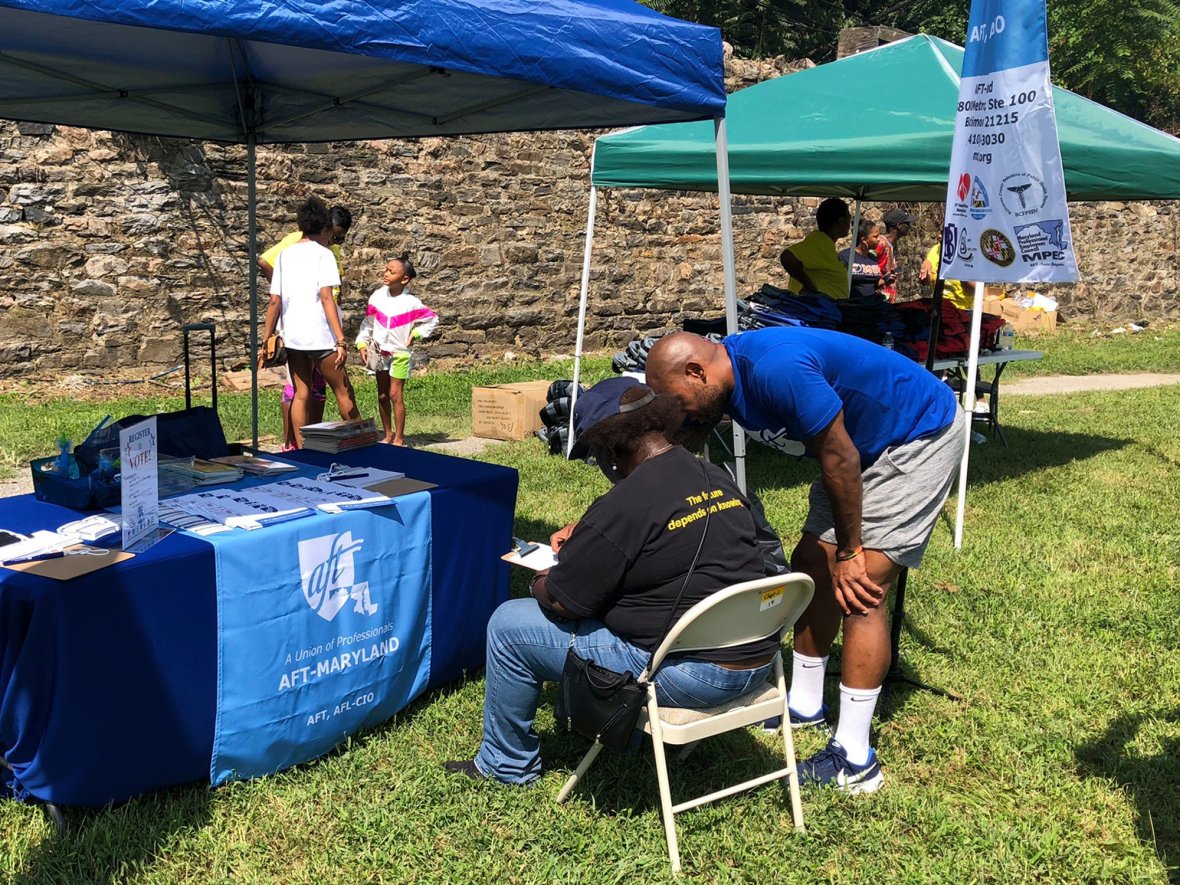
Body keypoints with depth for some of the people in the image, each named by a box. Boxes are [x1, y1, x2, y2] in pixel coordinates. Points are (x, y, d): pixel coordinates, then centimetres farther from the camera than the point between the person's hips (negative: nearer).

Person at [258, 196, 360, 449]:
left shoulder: (284, 254, 11)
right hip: (318, 335, -5)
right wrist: (341, 340, -19)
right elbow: (326, 297, -16)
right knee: (343, 392, 5)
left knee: (301, 394, 11)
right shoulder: (323, 254, -5)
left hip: (291, 335, 5)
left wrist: (266, 341, 11)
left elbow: (275, 301, 7)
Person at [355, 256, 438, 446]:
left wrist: (416, 333, -4)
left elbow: (432, 318, 3)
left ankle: (399, 438, 5)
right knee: (382, 396, 9)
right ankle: (388, 434, 21)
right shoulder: (377, 296, -4)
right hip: (379, 352, 4)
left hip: (399, 353, -3)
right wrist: (362, 344, -2)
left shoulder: (411, 302, -10)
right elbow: (368, 322, 5)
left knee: (395, 395, -4)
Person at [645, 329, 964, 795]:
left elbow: (839, 457, -25)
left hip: (922, 436, -9)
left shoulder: (776, 370, -32)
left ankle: (854, 760, -9)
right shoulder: (727, 375, -3)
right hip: (869, 443, 9)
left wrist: (849, 552, -13)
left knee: (859, 589, -14)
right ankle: (805, 704, 26)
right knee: (811, 564, 10)